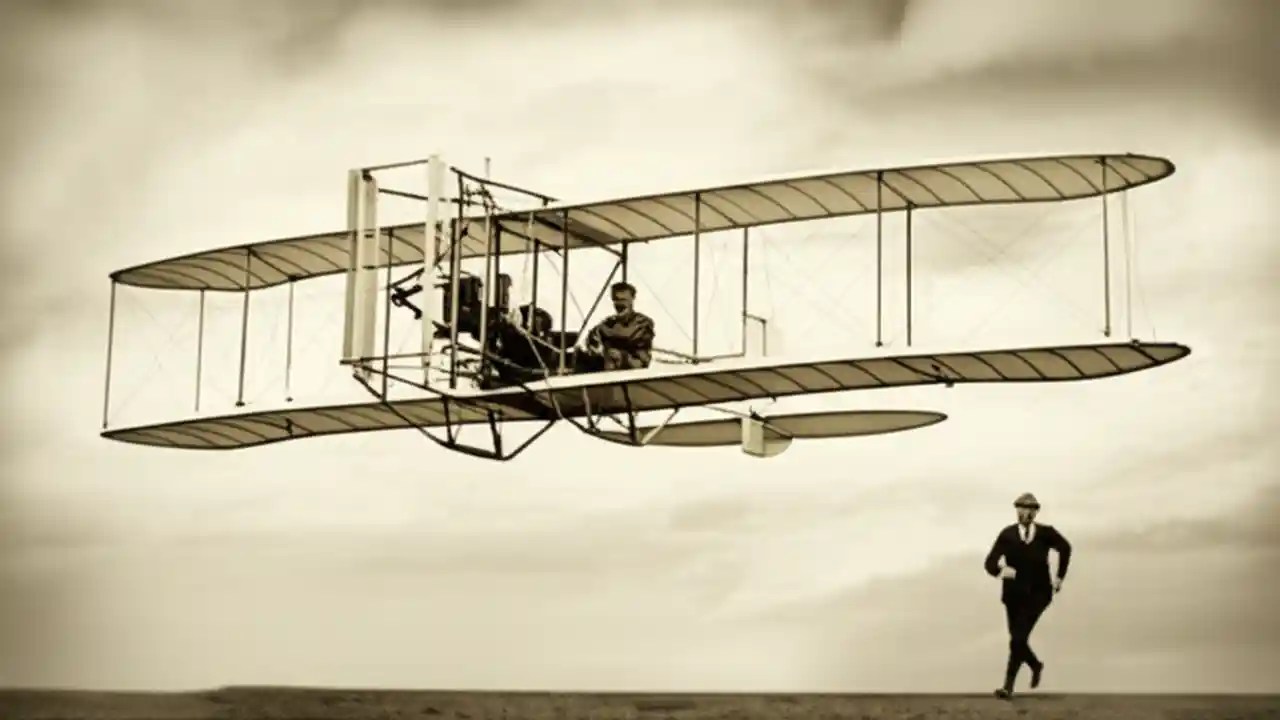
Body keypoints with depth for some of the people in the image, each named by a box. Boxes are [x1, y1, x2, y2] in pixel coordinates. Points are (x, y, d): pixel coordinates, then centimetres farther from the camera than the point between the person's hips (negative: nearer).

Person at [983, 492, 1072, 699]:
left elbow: (1065, 548, 15)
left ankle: (1008, 685, -12)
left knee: (1018, 638, -18)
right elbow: (989, 563, -15)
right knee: (1018, 640, 13)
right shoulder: (1007, 535, -9)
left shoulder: (1046, 533, -7)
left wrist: (1060, 577, 17)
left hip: (1037, 594, -2)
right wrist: (1000, 571, -37)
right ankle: (1036, 665, 45)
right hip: (1014, 595, 2)